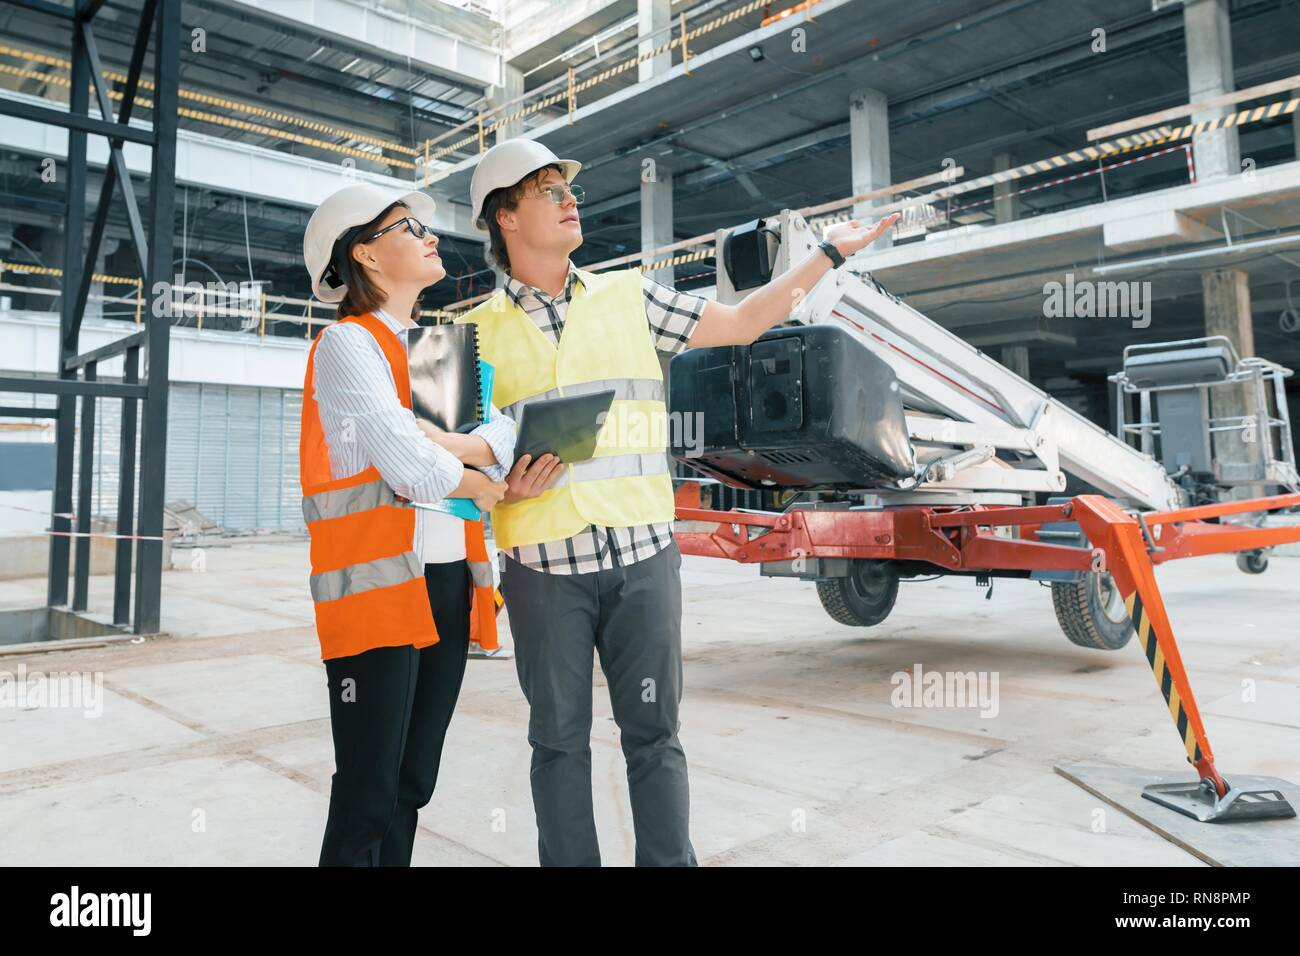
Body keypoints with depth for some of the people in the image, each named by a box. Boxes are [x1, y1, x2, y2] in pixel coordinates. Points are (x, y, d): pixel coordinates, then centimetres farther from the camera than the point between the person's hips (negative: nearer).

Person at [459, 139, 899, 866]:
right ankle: (570, 859, 27)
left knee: (654, 734, 7)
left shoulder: (629, 295, 10)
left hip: (643, 557, 1)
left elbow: (740, 324, 14)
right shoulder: (481, 331, 6)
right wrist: (502, 480, -14)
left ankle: (671, 860, 22)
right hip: (543, 567, 0)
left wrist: (830, 253, 15)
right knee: (560, 740, 10)